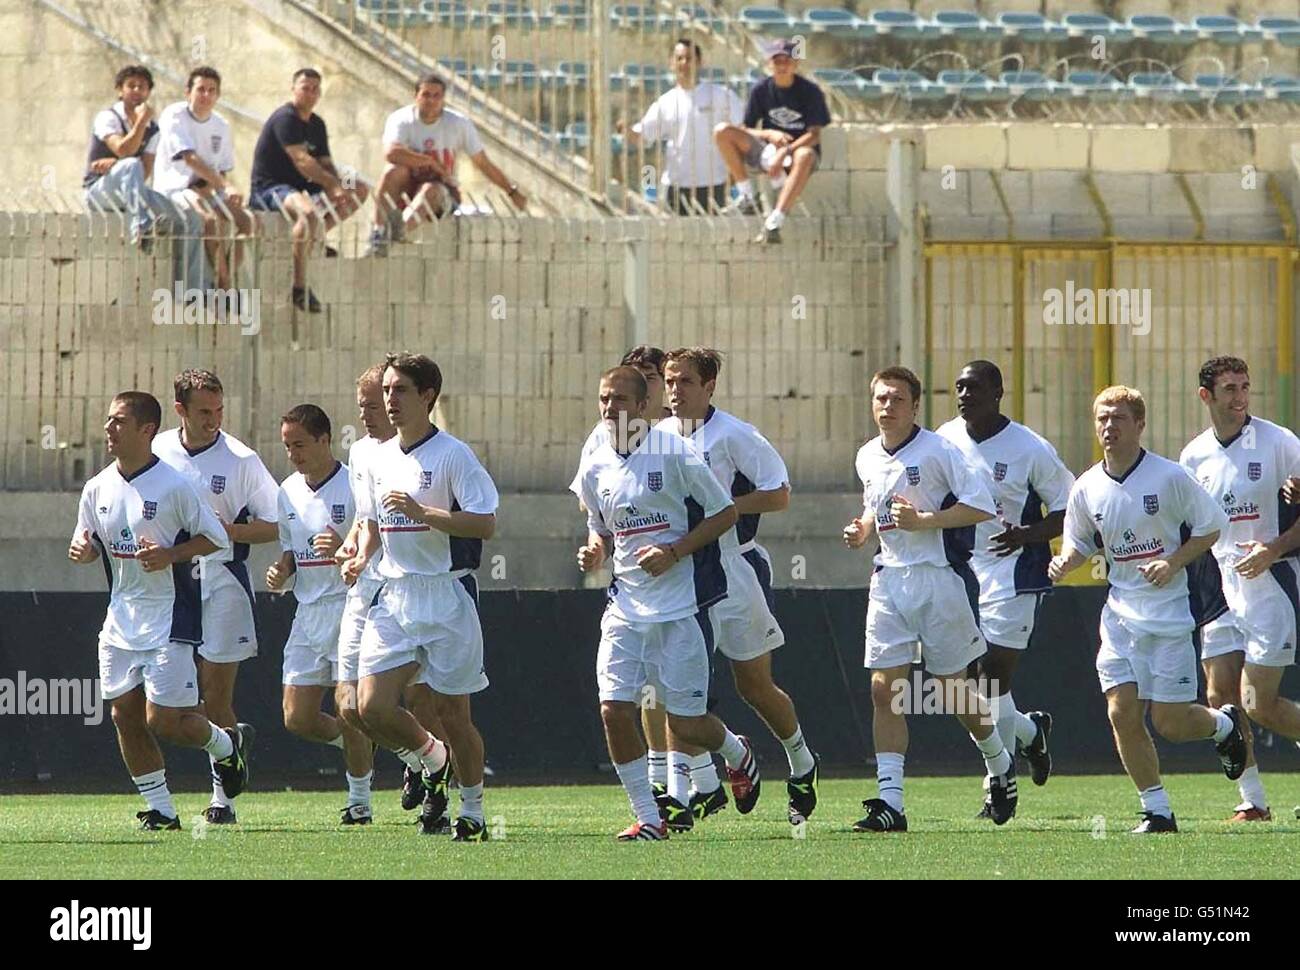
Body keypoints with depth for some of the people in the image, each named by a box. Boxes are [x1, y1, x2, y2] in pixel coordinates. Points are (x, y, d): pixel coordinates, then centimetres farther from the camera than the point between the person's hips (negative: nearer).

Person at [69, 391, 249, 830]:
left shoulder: (173, 487, -13)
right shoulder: (98, 488, 5)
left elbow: (216, 538, -6)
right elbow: (88, 539, 17)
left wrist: (170, 555, -20)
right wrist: (81, 549, -7)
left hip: (169, 619, -6)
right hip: (120, 619, 6)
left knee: (163, 720, -9)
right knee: (125, 716, 3)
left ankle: (227, 744, 22)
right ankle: (161, 809, 14)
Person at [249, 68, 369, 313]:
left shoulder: (317, 125, 15)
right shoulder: (285, 118, -14)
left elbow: (326, 163, 11)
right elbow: (302, 160, -25)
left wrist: (339, 186, -12)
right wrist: (333, 185, -31)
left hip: (299, 186, 10)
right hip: (269, 188, -10)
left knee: (359, 189, 7)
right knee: (309, 212, -40)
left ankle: (316, 236, -3)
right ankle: (299, 287, -35)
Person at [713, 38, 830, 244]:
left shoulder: (809, 91, -7)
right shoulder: (761, 90, 1)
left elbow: (814, 135, -13)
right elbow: (745, 129, 2)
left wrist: (785, 151, -29)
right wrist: (769, 134, -19)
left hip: (799, 148, -3)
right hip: (768, 150, 4)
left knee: (805, 156, -43)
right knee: (722, 132, -17)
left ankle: (774, 223, -51)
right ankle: (746, 198, -18)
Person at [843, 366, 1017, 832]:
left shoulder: (938, 451, -11)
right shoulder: (867, 458, 10)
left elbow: (983, 506, -14)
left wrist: (923, 521, -20)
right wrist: (863, 530, 5)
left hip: (939, 579, -6)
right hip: (889, 579, 6)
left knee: (953, 690, 4)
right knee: (884, 688, -4)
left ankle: (1000, 766, 31)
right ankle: (889, 802, -6)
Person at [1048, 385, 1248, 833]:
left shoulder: (1170, 477, -10)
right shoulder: (1087, 489, 1)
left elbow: (1211, 526, -1)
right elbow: (1080, 542, 16)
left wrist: (1174, 563, -14)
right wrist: (1065, 562, -7)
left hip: (1169, 610, -4)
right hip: (1120, 611, 4)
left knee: (1170, 722, -3)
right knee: (1122, 712, -7)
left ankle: (1224, 723, 31)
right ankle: (1156, 811, 5)